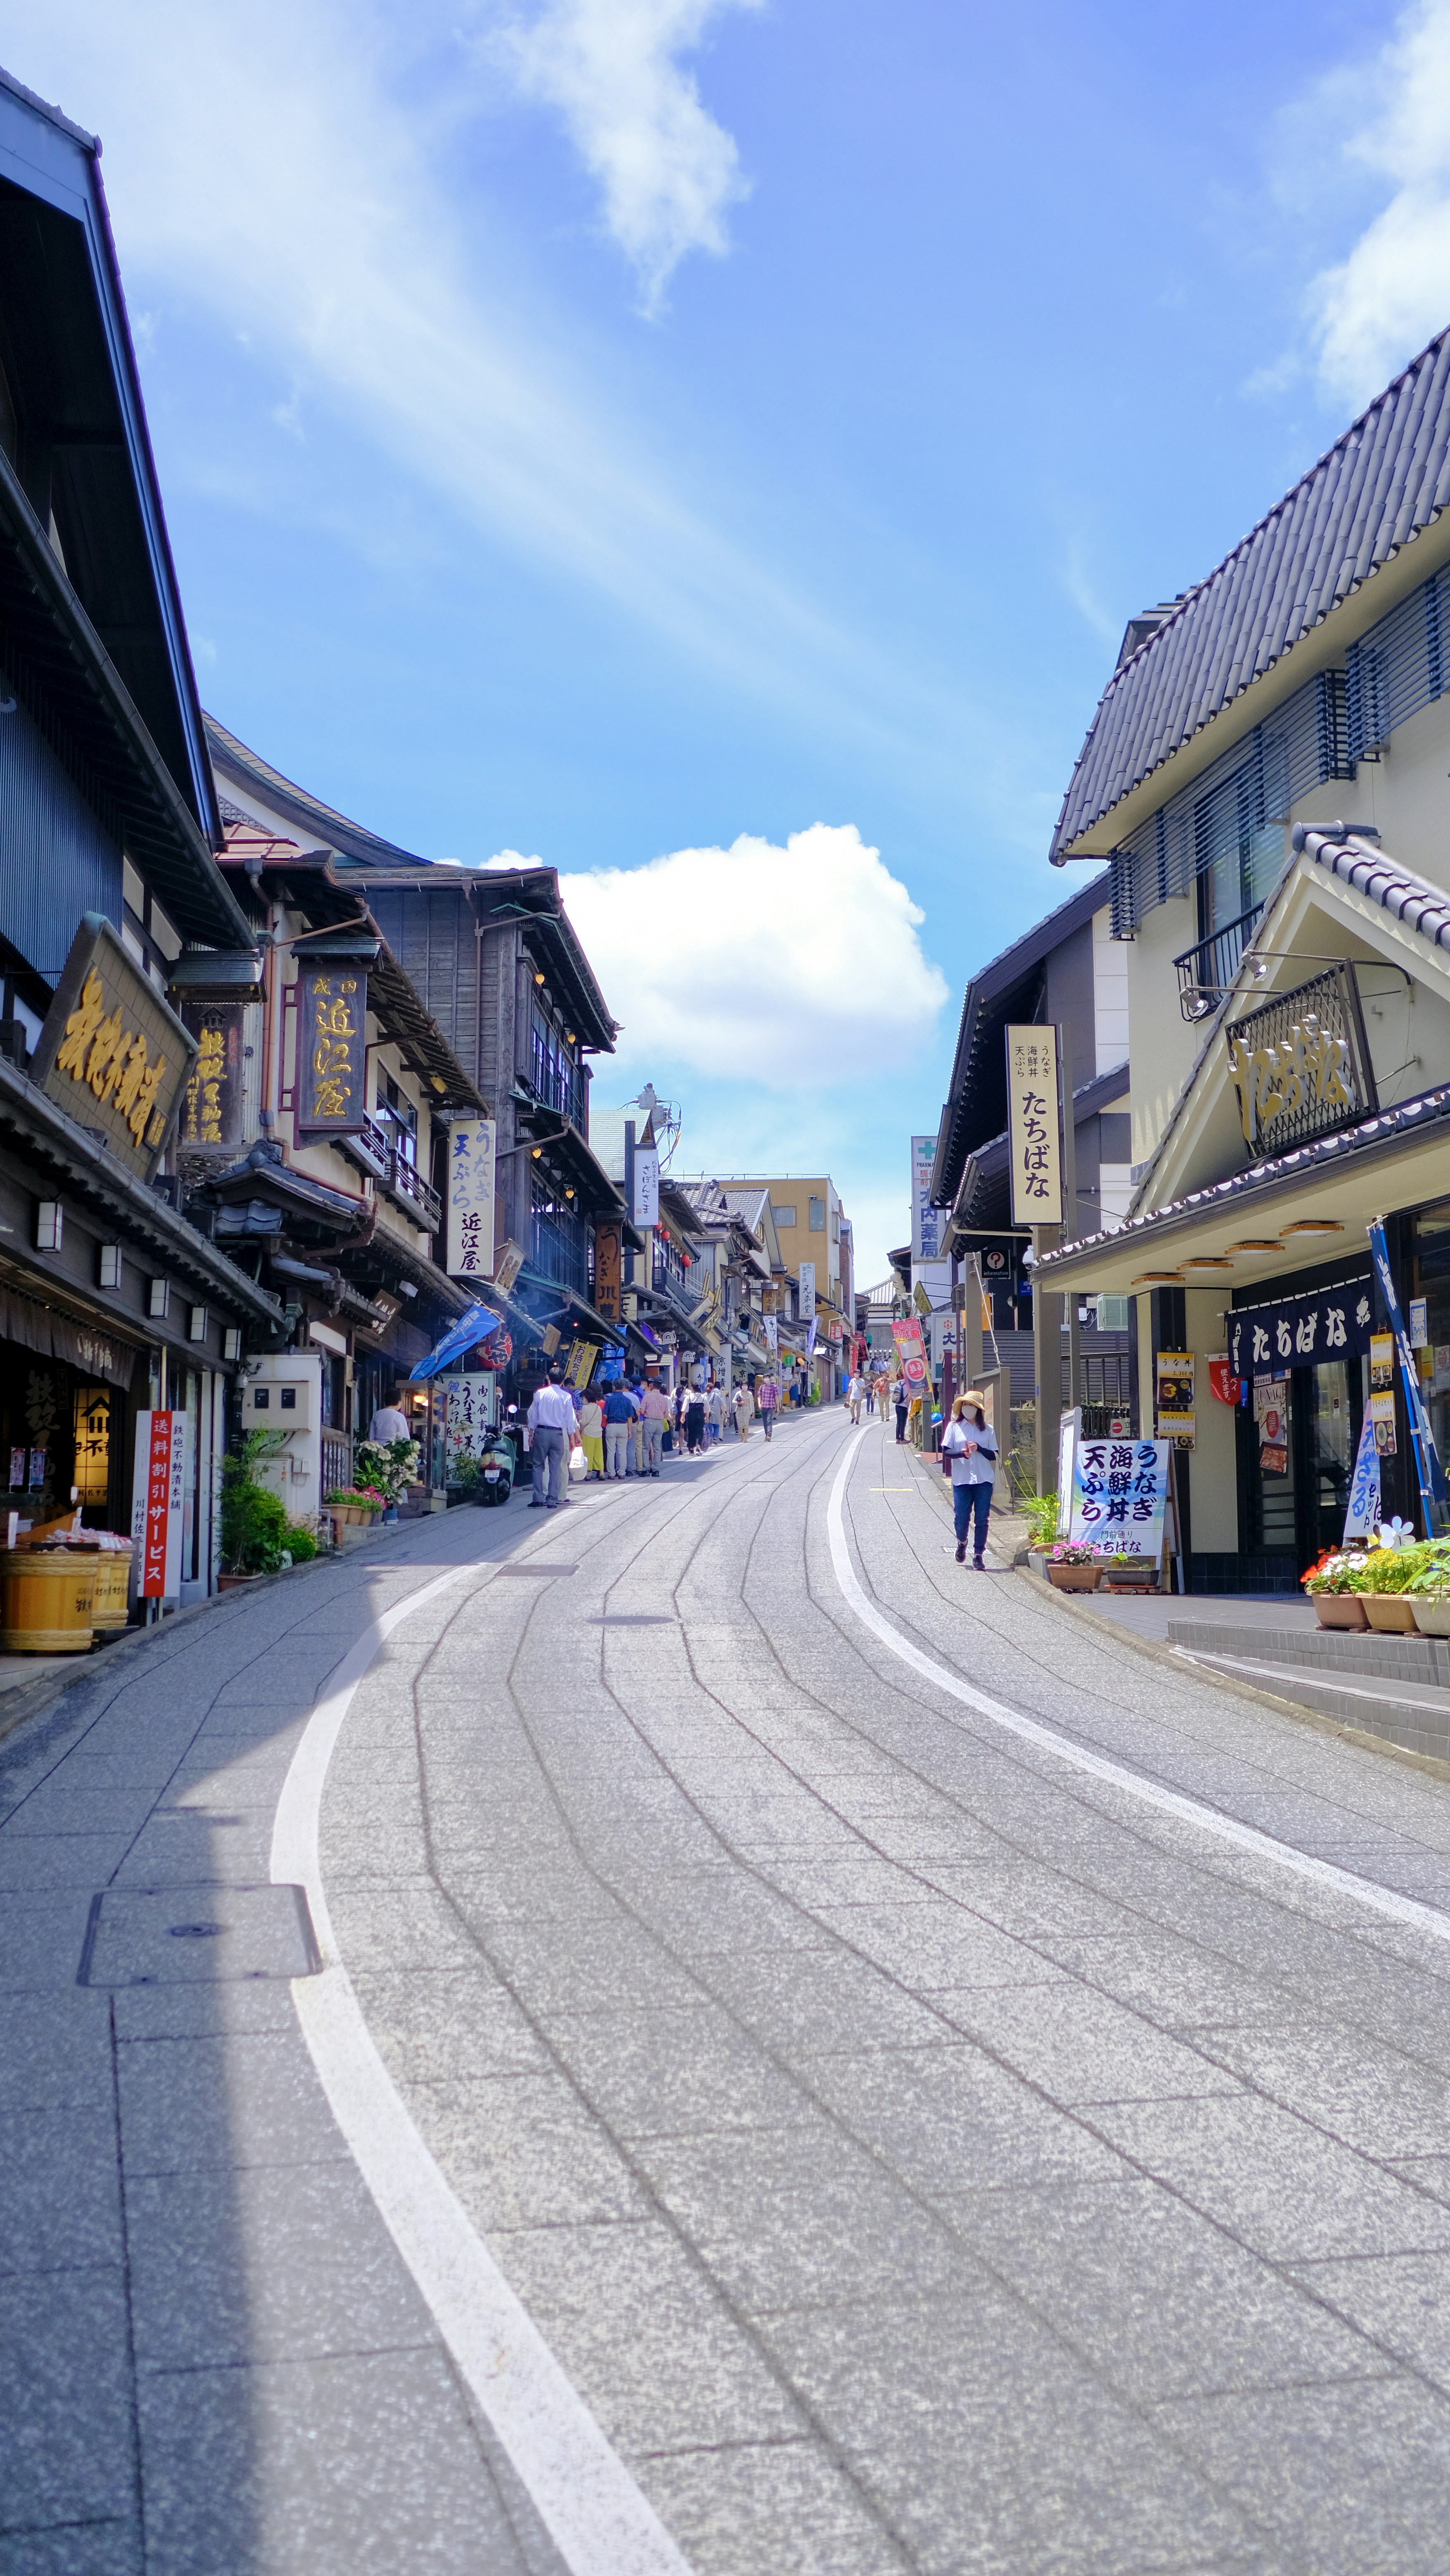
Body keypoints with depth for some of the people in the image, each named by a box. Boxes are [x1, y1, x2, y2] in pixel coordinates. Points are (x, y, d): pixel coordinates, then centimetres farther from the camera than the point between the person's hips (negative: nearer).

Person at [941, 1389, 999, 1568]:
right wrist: (963, 1454, -19)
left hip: (983, 1480, 1)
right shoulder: (954, 1427, 6)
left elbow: (993, 1456, 6)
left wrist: (979, 1449, -11)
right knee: (961, 1518, -2)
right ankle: (962, 1542, 29)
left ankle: (978, 1555, 7)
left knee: (982, 1519, -3)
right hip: (961, 1480, -1)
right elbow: (946, 1452, -1)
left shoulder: (987, 1430, 9)